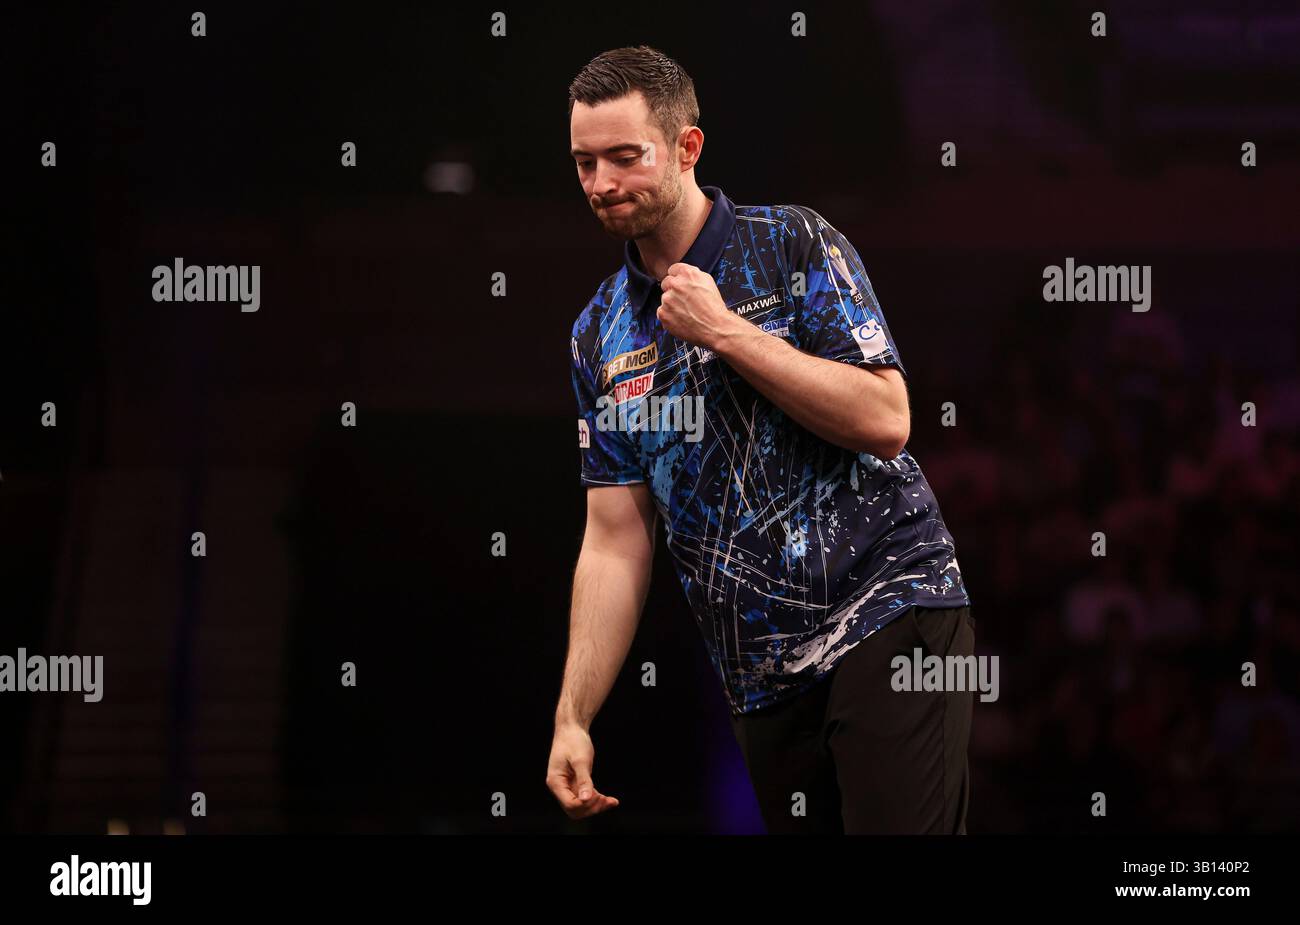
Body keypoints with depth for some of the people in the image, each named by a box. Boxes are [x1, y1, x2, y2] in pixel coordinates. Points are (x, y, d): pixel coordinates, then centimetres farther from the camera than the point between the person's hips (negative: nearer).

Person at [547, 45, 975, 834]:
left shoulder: (794, 246, -1)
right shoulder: (600, 337, 12)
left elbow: (885, 421, -11)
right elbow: (615, 541, 12)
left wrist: (725, 332, -12)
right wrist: (573, 720, 3)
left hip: (887, 614, -5)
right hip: (764, 677, 5)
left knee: (899, 826, -20)